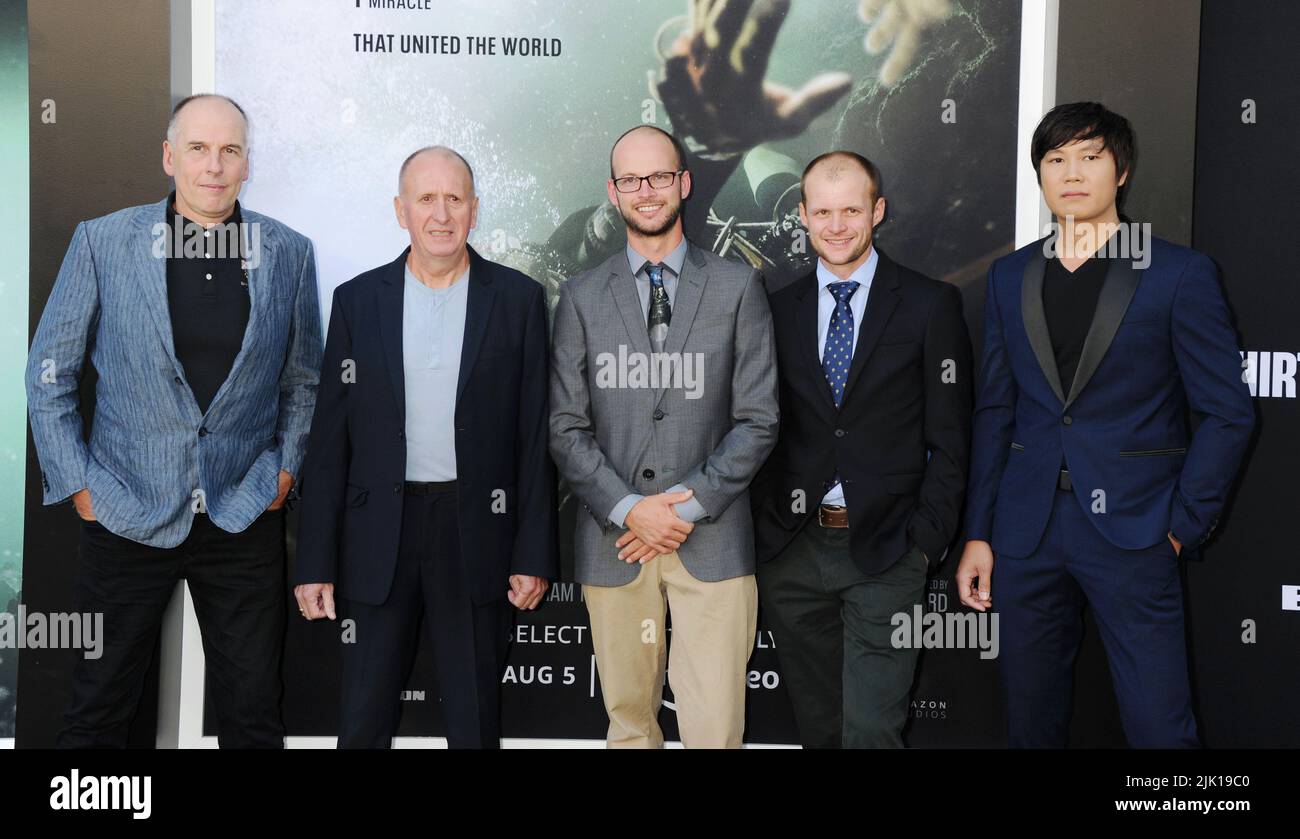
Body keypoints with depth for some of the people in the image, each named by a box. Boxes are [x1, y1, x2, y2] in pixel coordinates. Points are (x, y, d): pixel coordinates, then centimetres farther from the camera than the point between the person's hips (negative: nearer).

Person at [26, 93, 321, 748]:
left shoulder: (289, 253, 1)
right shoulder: (102, 241, -3)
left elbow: (303, 379, 13)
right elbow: (48, 374, 4)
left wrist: (285, 467, 5)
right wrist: (76, 482, -1)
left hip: (245, 519, 1)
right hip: (126, 516, -1)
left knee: (252, 715, 10)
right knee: (98, 715, 11)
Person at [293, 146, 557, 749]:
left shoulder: (517, 299, 1)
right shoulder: (357, 300, 4)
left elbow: (535, 434, 0)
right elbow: (330, 439, 3)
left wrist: (534, 555, -5)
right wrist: (314, 563, -1)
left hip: (477, 533, -1)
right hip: (378, 535, 1)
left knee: (475, 721, 10)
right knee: (364, 719, 9)